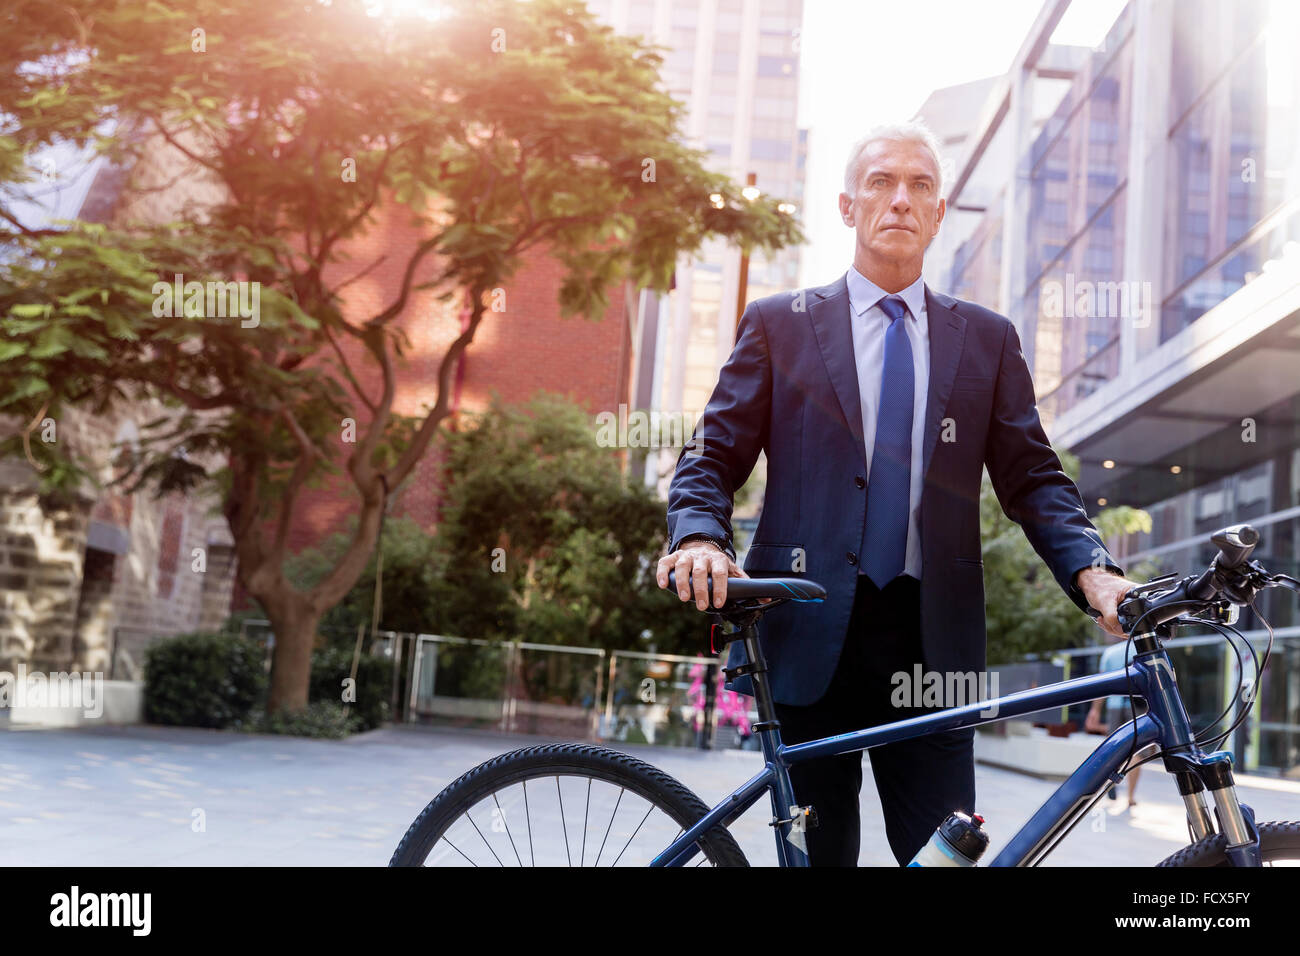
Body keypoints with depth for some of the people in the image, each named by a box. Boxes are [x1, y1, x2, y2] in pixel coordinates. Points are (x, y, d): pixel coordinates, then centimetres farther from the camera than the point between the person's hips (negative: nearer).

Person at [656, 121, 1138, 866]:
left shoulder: (987, 339, 14)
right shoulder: (779, 325, 9)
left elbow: (1032, 476, 8)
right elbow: (713, 459, 5)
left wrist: (1093, 570, -10)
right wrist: (700, 538, -16)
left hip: (932, 640, 2)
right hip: (809, 635, -1)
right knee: (820, 850, 7)